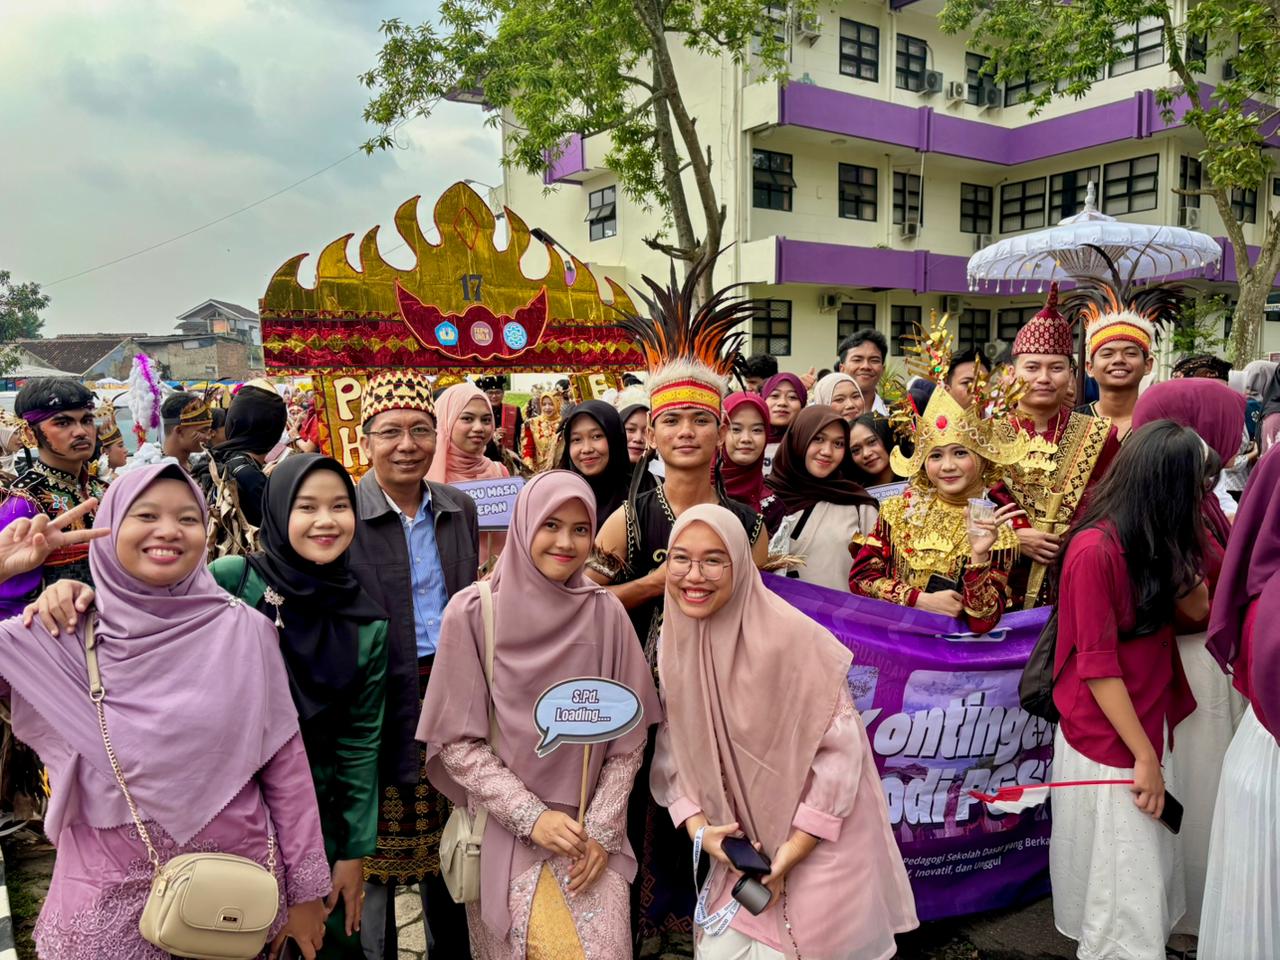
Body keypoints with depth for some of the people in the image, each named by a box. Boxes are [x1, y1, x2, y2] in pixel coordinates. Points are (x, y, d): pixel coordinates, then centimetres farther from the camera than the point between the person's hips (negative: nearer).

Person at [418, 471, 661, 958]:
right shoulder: (473, 612, -10)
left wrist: (601, 829, -5)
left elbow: (630, 736, 1)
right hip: (505, 830, -2)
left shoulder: (605, 613, -4)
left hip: (591, 829, 2)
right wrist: (531, 816, -13)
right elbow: (457, 740, -8)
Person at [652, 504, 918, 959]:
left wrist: (794, 850, -16)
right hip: (745, 844, 5)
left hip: (821, 843, -4)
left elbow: (840, 747, -19)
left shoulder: (791, 636, -24)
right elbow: (674, 750, 3)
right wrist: (698, 827, -9)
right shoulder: (674, 642, -6)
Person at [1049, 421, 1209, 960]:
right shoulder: (1096, 549, -22)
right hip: (1108, 744, -8)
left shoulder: (1155, 540, 6)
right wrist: (1145, 757, -17)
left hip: (1149, 728, 8)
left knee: (1152, 879, 18)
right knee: (1124, 899, 5)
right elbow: (1097, 667, -20)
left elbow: (1197, 609, 4)